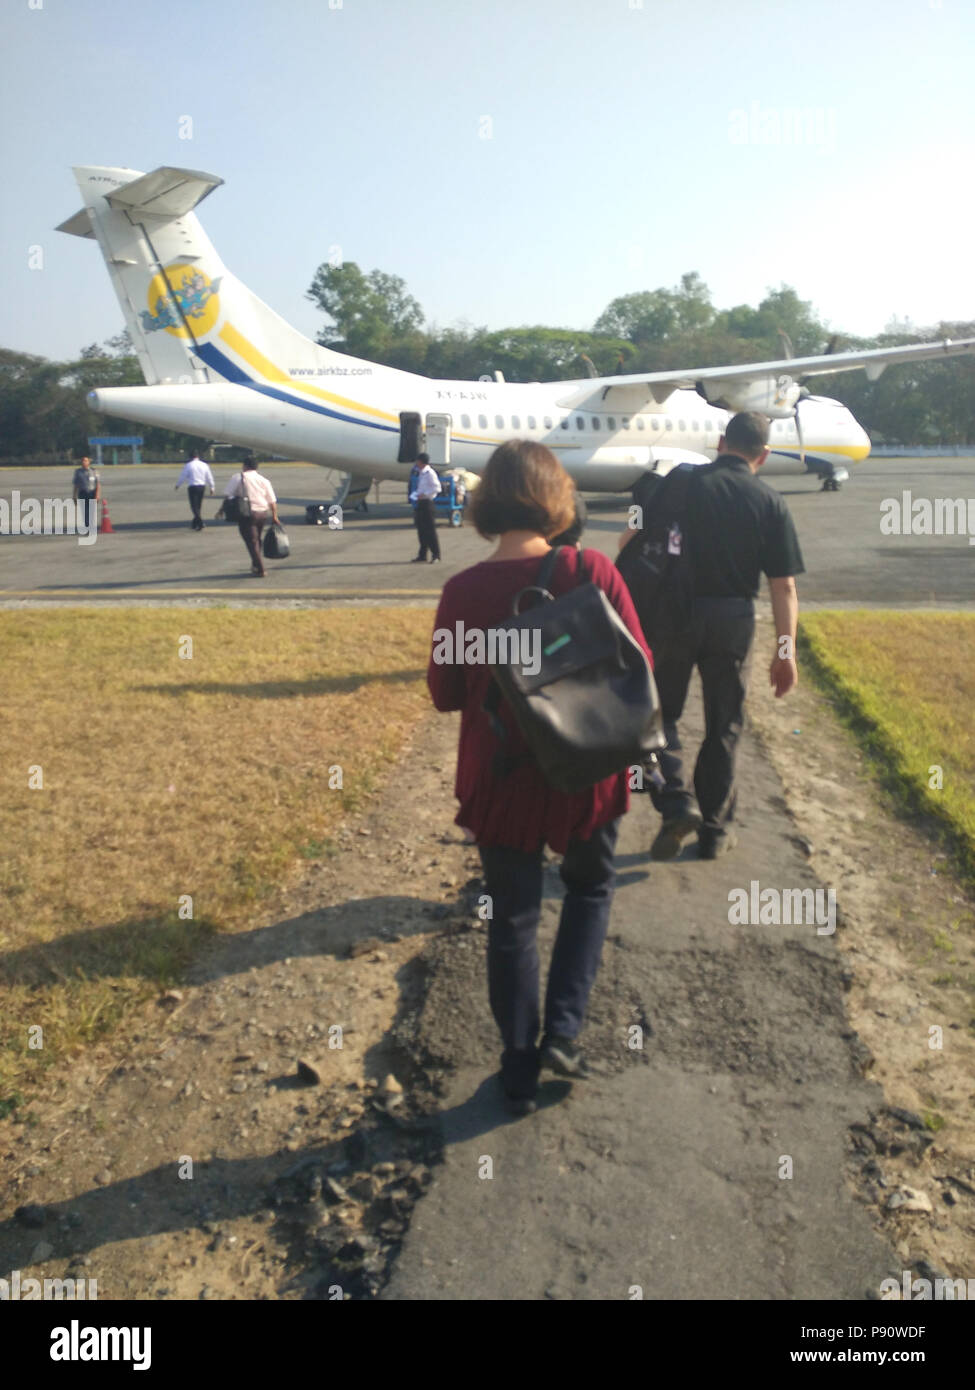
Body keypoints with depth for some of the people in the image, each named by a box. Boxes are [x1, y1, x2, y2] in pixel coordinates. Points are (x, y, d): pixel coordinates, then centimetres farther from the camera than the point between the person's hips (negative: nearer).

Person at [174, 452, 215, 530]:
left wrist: (178, 485, 17)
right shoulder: (204, 465, 6)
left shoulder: (188, 465, -6)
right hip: (202, 486, 5)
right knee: (198, 506, 16)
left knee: (194, 507, -4)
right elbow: (209, 477, 9)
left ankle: (201, 524, -19)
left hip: (192, 487, -5)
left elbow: (183, 476, 0)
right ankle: (194, 523, 27)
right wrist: (212, 488, 18)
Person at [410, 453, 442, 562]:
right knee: (421, 531, 12)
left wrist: (424, 494, -20)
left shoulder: (429, 473, -13)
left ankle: (435, 554, 5)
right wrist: (414, 494, 7)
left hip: (427, 503, -9)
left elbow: (437, 488, -19)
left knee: (430, 530, -4)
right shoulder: (420, 473, 14)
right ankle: (422, 556, 18)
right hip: (420, 503, 9)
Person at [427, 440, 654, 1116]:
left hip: (501, 780, 0)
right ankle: (563, 1031, 20)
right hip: (586, 774, 0)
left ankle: (520, 1071, 29)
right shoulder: (593, 571, -14)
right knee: (591, 887, 28)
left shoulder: (463, 591, -13)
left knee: (513, 919, 16)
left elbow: (446, 693, -3)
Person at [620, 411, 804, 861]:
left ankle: (676, 803, -4)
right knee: (723, 727, 12)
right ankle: (714, 830, 20)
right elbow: (783, 587, -3)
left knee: (660, 712, 15)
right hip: (733, 619, 1)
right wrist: (786, 651, 2)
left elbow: (629, 541, -3)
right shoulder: (770, 502, -1)